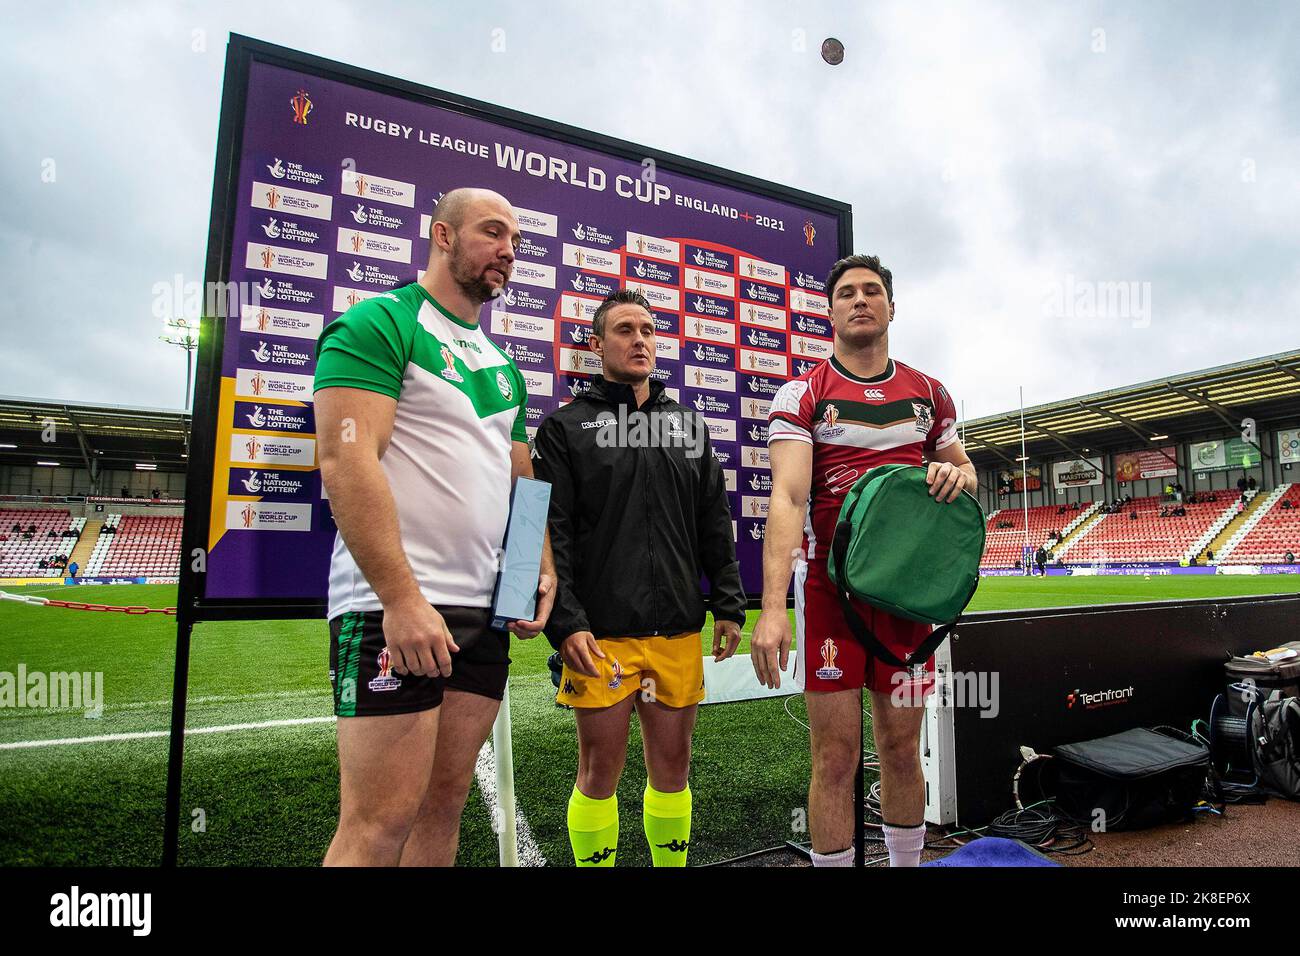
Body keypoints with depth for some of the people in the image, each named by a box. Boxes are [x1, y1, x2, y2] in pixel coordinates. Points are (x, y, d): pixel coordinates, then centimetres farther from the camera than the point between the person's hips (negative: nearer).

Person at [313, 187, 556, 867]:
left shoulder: (502, 365, 19)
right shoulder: (379, 323, -4)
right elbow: (346, 462, -16)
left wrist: (542, 569, 5)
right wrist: (402, 599, -22)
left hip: (486, 610, 8)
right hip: (396, 608, -8)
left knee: (445, 801, 14)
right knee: (379, 823, -4)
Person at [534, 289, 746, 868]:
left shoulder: (687, 424, 14)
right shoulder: (566, 427, 2)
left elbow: (715, 527, 14)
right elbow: (549, 534, -6)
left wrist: (729, 606, 7)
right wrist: (564, 623, -15)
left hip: (679, 630, 4)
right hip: (600, 631, -3)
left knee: (672, 766, 13)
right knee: (600, 770, 6)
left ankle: (673, 865, 31)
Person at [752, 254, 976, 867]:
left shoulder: (927, 393, 10)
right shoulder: (802, 395, -4)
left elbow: (965, 469, 23)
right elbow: (787, 500, -17)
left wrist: (957, 475, -4)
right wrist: (772, 608, -28)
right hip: (828, 586, -4)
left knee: (902, 751, 14)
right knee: (836, 758, 1)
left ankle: (907, 863, 34)